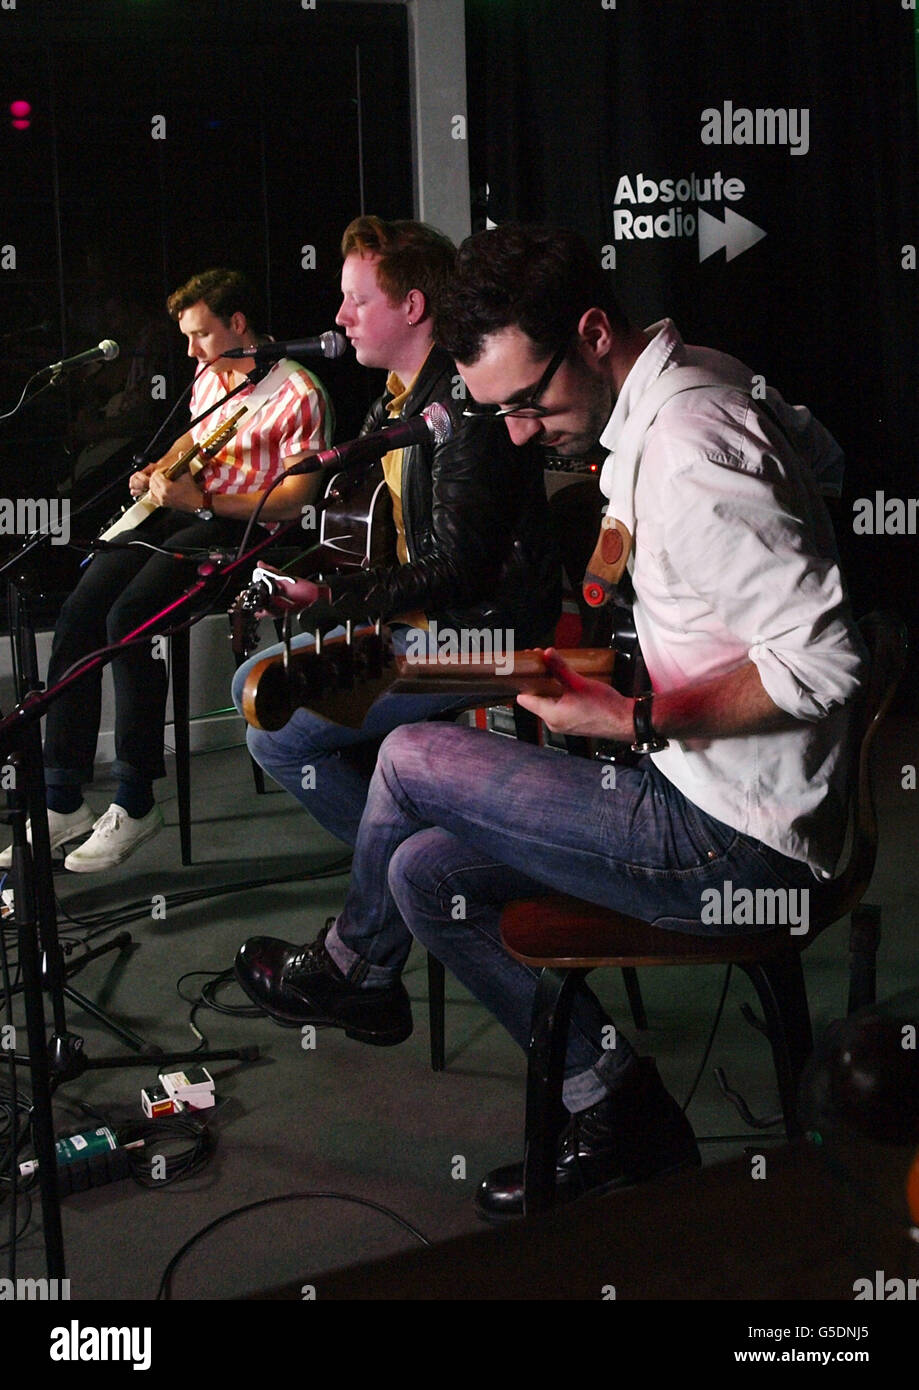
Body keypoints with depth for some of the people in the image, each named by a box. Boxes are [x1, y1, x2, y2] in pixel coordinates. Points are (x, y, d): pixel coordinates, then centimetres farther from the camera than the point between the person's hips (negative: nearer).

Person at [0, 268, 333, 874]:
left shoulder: (299, 393, -8)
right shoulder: (211, 376, 17)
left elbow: (296, 498, -15)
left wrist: (201, 503, -20)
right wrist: (160, 470, 13)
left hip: (241, 527, -8)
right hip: (177, 512, 8)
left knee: (129, 617, -28)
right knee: (79, 612, -13)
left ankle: (136, 804, -16)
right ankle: (64, 804, -8)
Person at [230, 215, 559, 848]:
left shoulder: (464, 405, -21)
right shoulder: (398, 399, 12)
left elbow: (460, 572, -26)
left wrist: (328, 592, -23)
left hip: (478, 632, -11)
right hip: (417, 618, 11)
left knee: (276, 736, -15)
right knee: (255, 687, 13)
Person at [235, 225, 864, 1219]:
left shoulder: (687, 464, -26)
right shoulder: (696, 376, 4)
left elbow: (825, 661, -29)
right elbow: (811, 448, 25)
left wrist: (635, 724, -25)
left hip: (741, 839, -10)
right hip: (700, 778, 10)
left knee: (411, 761, -3)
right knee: (426, 869, 11)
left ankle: (353, 968, 29)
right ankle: (619, 1116, 16)